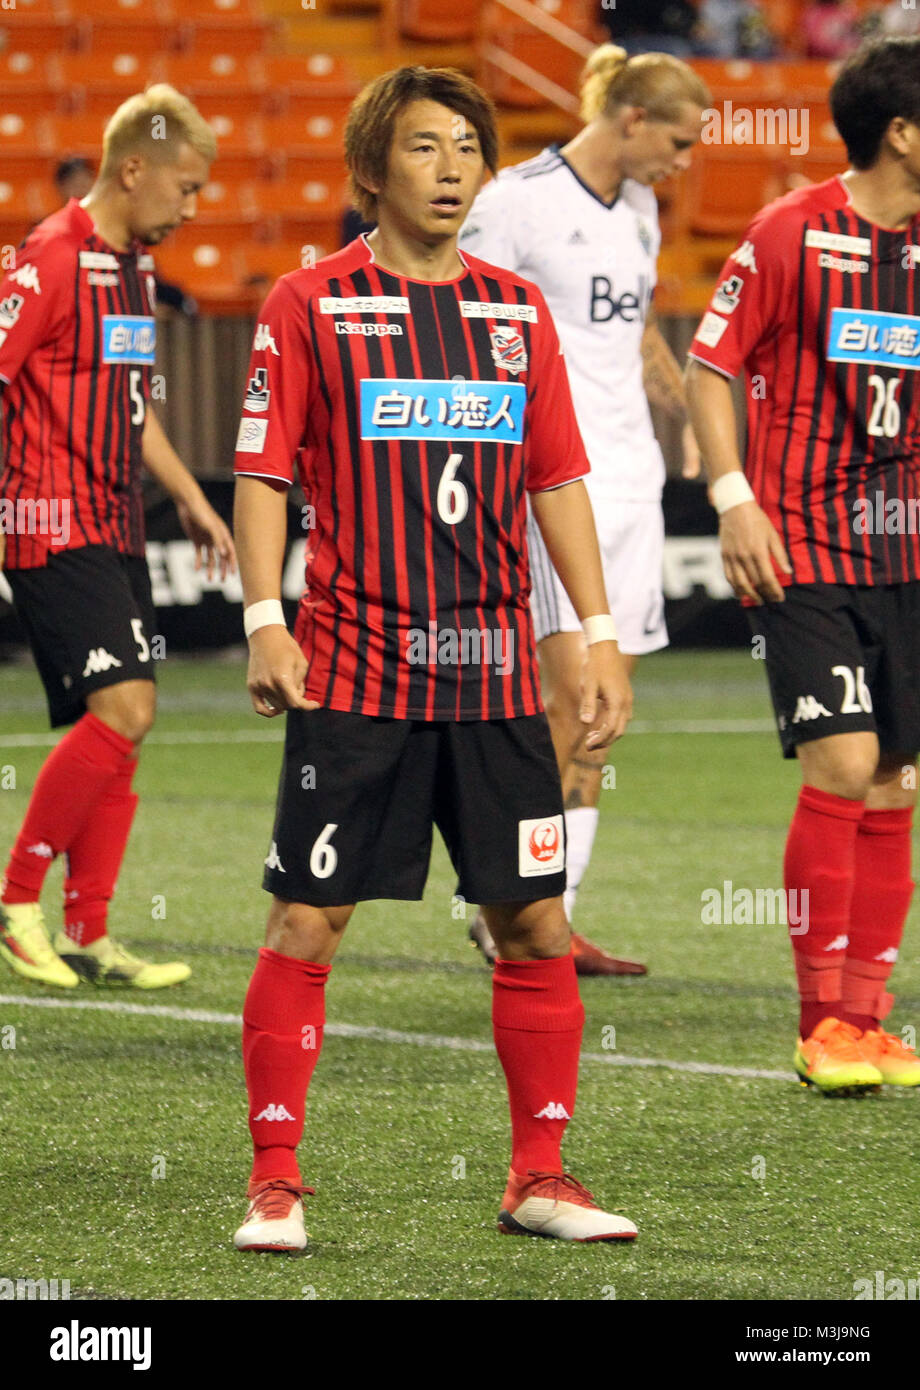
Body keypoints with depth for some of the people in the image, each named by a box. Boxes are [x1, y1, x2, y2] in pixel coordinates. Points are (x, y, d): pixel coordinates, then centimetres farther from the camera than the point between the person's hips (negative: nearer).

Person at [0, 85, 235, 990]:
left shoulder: (134, 268, 16)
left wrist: (190, 499, 28)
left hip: (114, 531, 9)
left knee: (116, 728, 5)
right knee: (122, 707, -17)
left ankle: (87, 937, 7)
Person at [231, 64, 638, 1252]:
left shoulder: (518, 309, 11)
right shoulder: (311, 304, -1)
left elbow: (558, 481, 14)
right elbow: (263, 474, -3)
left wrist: (601, 637, 9)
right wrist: (264, 624, -12)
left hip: (496, 677, 4)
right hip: (354, 673, -4)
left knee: (535, 924, 4)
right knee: (306, 925, -3)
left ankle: (538, 1177, 14)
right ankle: (274, 1184, 4)